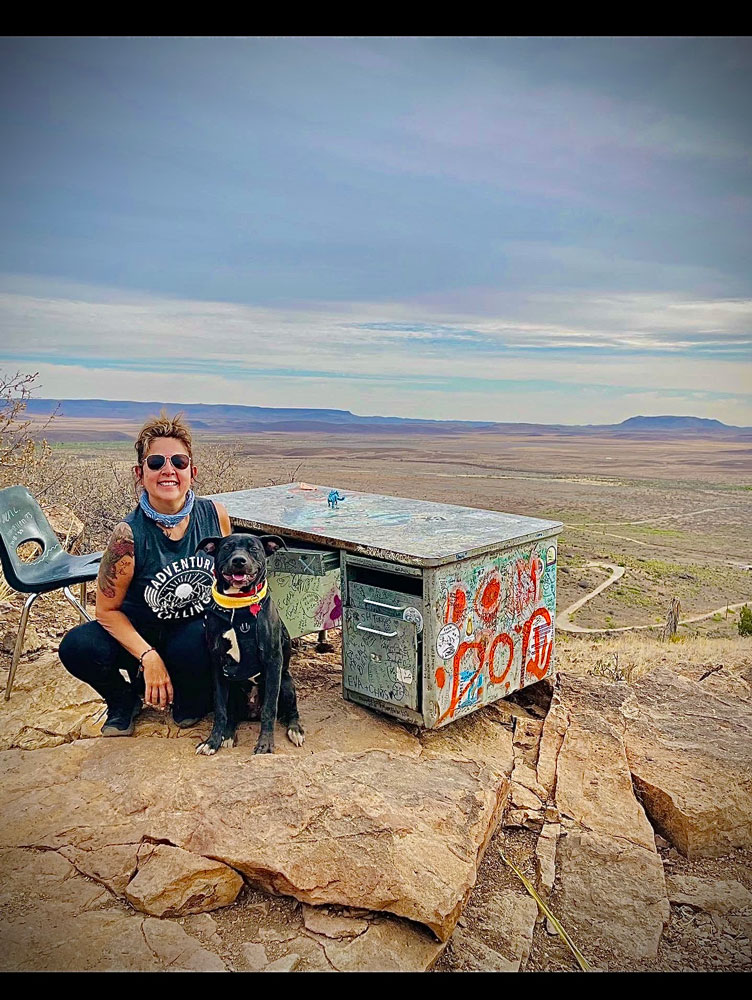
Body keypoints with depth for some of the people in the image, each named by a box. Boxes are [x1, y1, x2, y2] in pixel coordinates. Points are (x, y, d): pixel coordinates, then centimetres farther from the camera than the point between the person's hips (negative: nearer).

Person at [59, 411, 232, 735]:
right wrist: (148, 656, -23)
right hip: (141, 633, 0)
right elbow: (107, 609, -12)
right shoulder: (129, 534, -20)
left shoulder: (214, 514, -12)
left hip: (200, 629, 1)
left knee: (191, 648, -34)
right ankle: (125, 700, 8)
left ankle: (191, 702, 5)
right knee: (77, 647, -26)